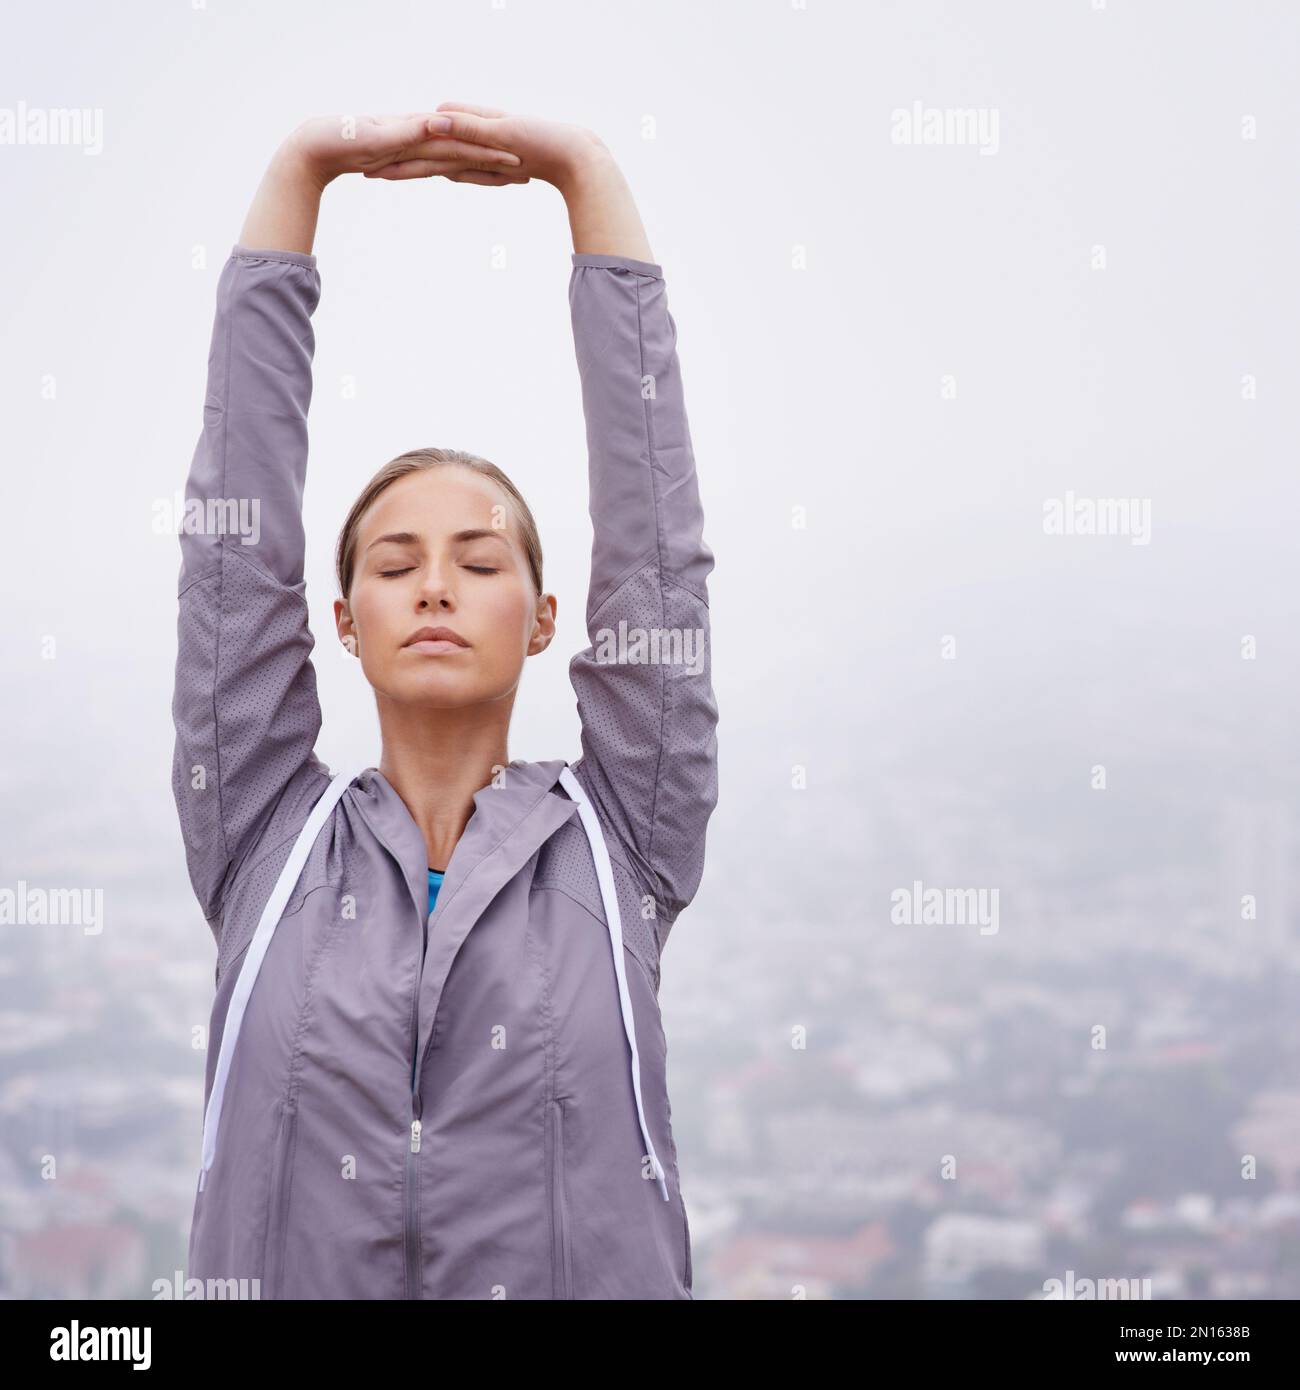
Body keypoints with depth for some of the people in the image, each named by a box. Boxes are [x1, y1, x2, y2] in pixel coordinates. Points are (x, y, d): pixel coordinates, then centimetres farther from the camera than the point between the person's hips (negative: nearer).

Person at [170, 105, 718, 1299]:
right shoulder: (265, 839, 3)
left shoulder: (618, 840, 2)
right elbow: (235, 536, -1)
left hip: (593, 1272, 0)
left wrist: (586, 174, -4)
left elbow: (653, 540, -2)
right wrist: (301, 171, -4)